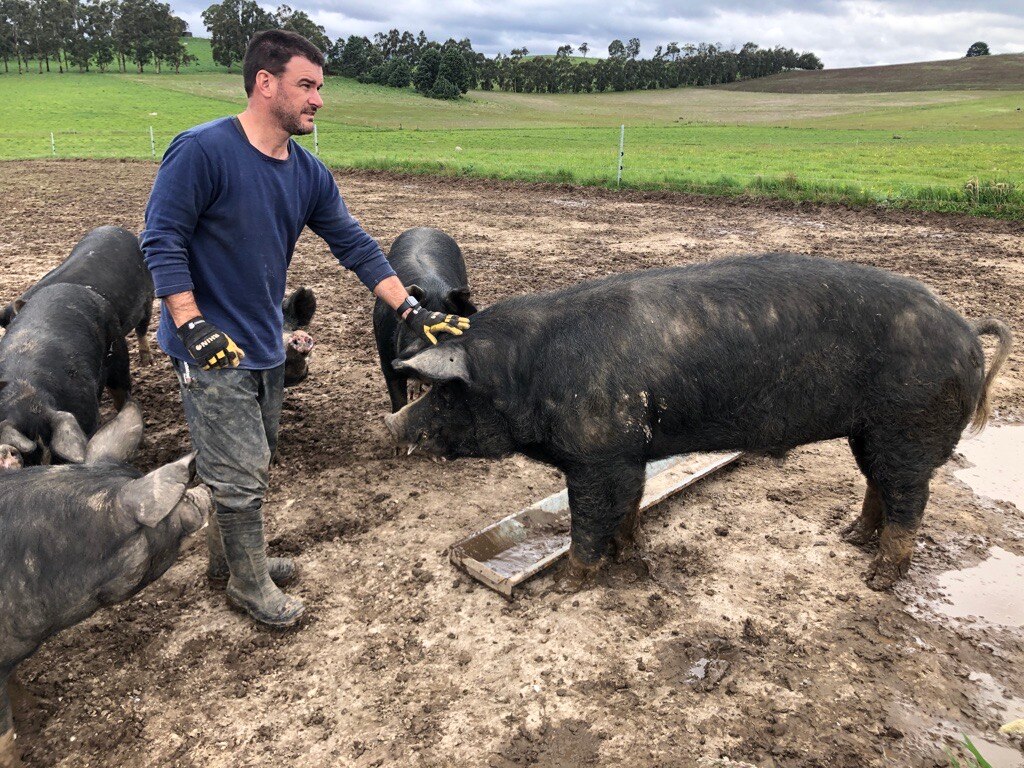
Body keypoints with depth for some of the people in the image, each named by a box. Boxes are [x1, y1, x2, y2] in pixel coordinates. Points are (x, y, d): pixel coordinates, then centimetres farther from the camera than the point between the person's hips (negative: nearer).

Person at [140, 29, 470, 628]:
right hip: (213, 350, -7)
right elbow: (162, 241, -15)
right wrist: (194, 327, -22)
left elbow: (355, 246, 3)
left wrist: (413, 310, -2)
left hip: (266, 347, 7)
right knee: (241, 475, 1)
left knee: (250, 466, 20)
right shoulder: (202, 150, -17)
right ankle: (251, 585, 22)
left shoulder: (309, 174, 2)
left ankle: (230, 557, 41)